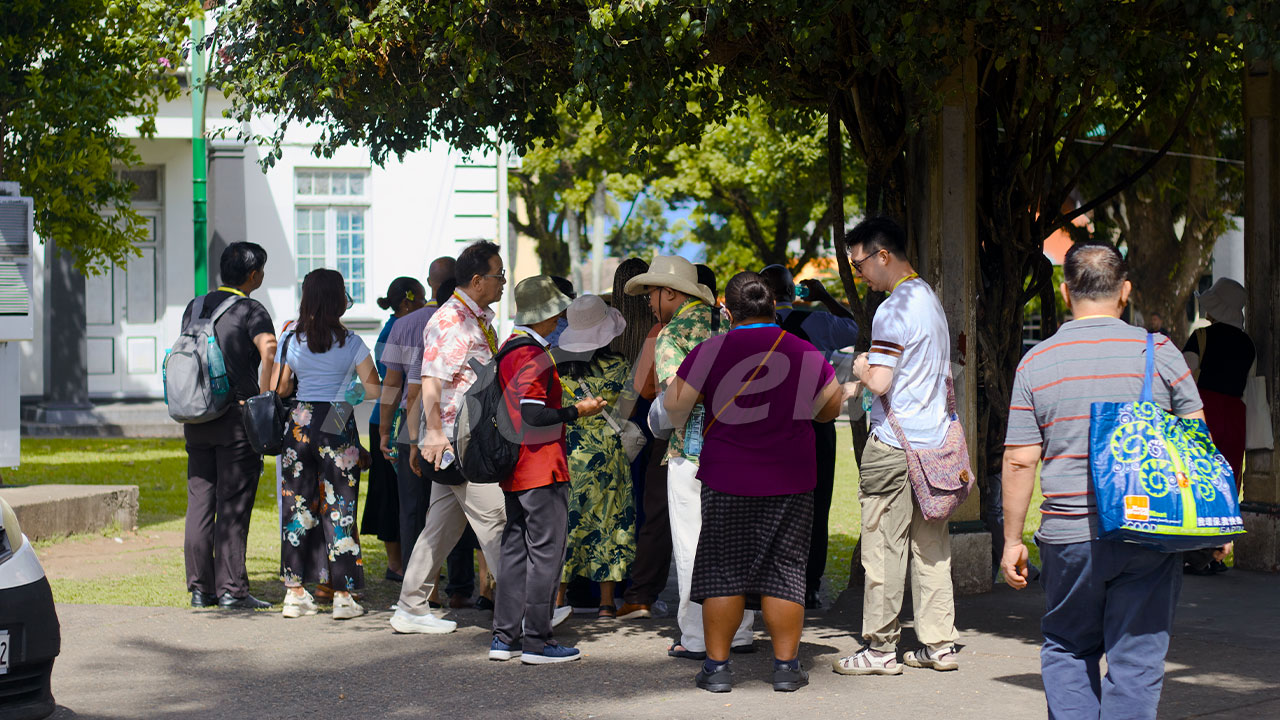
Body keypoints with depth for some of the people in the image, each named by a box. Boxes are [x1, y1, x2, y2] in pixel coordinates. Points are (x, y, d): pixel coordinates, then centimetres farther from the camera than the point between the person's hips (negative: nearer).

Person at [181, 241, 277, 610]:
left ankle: (200, 588, 10)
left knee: (199, 503, 8)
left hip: (196, 418, 6)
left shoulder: (195, 307, 13)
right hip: (237, 418, -6)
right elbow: (269, 350, -24)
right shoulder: (250, 310, -7)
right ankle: (231, 589, -3)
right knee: (233, 506, -3)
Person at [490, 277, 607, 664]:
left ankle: (505, 636, 15)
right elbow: (534, 415, -23)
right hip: (542, 471, -10)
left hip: (513, 469, 10)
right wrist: (577, 411, -12)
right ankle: (536, 640, -3)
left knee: (515, 549, 12)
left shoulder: (508, 351, 13)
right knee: (546, 551, -4)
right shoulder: (534, 356, -17)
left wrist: (565, 410, 20)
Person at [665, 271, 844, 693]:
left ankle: (717, 666, 8)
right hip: (791, 481, 1)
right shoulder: (804, 353, -2)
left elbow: (673, 409, -5)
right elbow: (832, 408, 9)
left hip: (726, 482, -1)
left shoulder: (710, 353, -8)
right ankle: (786, 666, 8)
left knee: (723, 571, 7)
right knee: (784, 569, 8)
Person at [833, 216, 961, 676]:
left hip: (894, 445, -9)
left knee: (884, 548, -3)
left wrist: (861, 369, -1)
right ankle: (939, 644, 11)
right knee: (932, 549, 10)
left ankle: (880, 647, 1)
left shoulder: (893, 310, -15)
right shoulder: (931, 300, 15)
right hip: (934, 440, 9)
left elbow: (881, 382, -22)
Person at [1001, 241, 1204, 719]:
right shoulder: (1159, 353, -1)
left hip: (1069, 536, 1)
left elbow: (1019, 461, 0)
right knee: (1135, 661, 3)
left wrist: (1012, 541, 8)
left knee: (1067, 651, 17)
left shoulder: (1035, 363, 1)